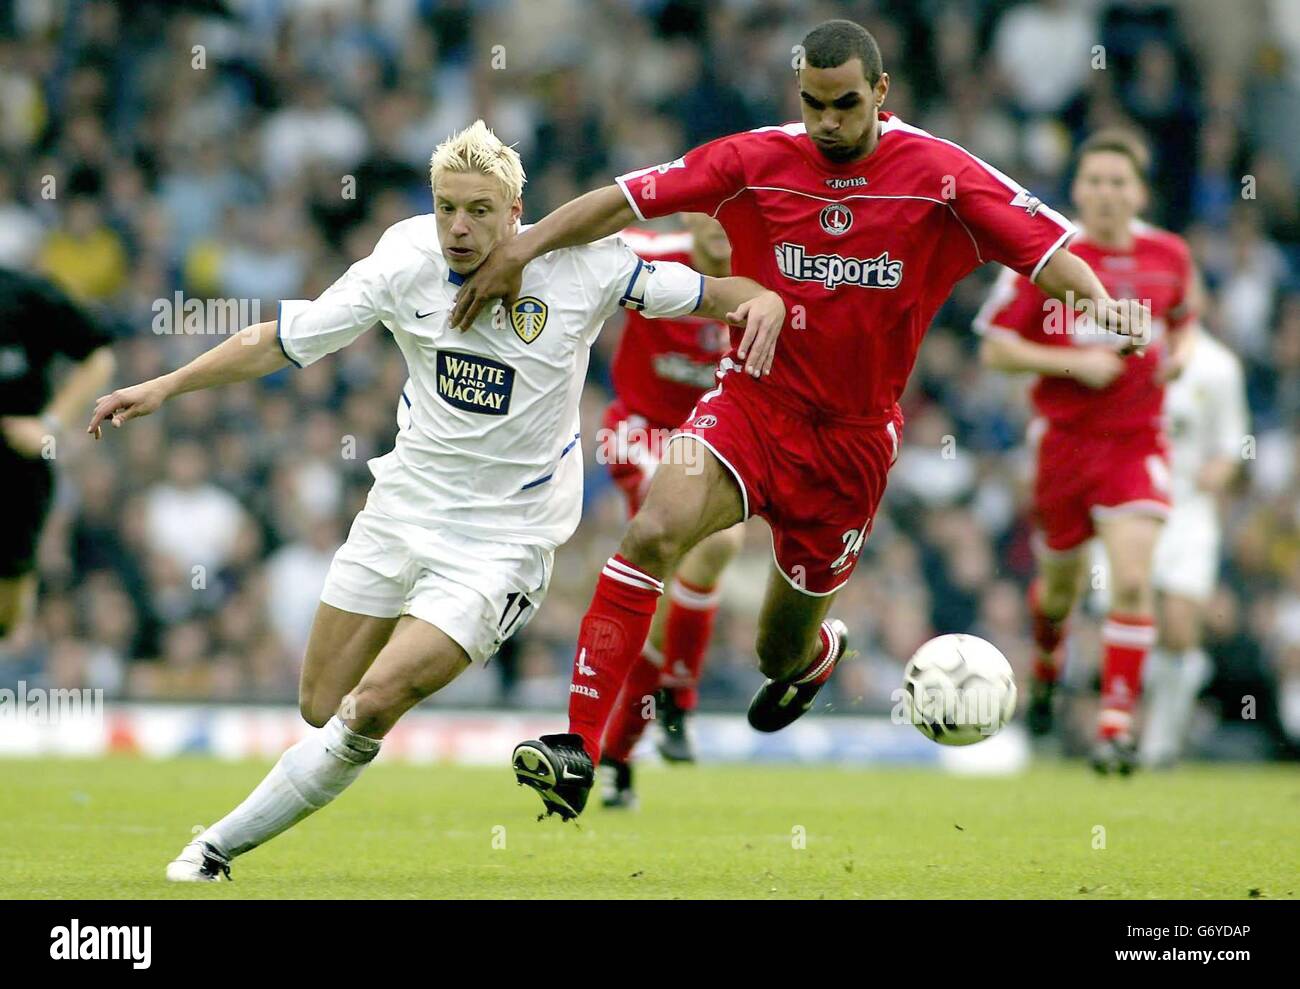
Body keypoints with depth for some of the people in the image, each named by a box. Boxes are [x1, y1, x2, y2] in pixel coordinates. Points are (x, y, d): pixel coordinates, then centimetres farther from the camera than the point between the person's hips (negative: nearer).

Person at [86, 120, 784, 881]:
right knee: (322, 708, 7)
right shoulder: (404, 263, -9)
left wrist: (760, 299, -26)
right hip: (402, 508, 4)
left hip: (503, 538, -3)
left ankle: (222, 846, -4)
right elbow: (284, 340, -1)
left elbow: (698, 291, -4)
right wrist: (165, 387, -3)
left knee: (371, 708, -16)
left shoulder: (579, 267, -14)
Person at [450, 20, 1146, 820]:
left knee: (782, 653, 11)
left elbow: (1043, 247, -13)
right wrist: (523, 248, -16)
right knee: (653, 533, -29)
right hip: (752, 402, 0)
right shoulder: (759, 160, -5)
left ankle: (818, 651, 53)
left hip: (854, 438, 0)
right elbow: (630, 199, -6)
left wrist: (1096, 298, -33)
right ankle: (580, 743, -27)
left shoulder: (942, 177, -9)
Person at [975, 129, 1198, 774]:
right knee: (1062, 580, 14)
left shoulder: (1169, 255, 2)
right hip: (1065, 436, 0)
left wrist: (1177, 355, 1)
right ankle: (1047, 664, 48)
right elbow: (994, 347, -6)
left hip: (1137, 442, 0)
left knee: (1132, 581, -16)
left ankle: (1117, 724, -11)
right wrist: (1073, 362, -18)